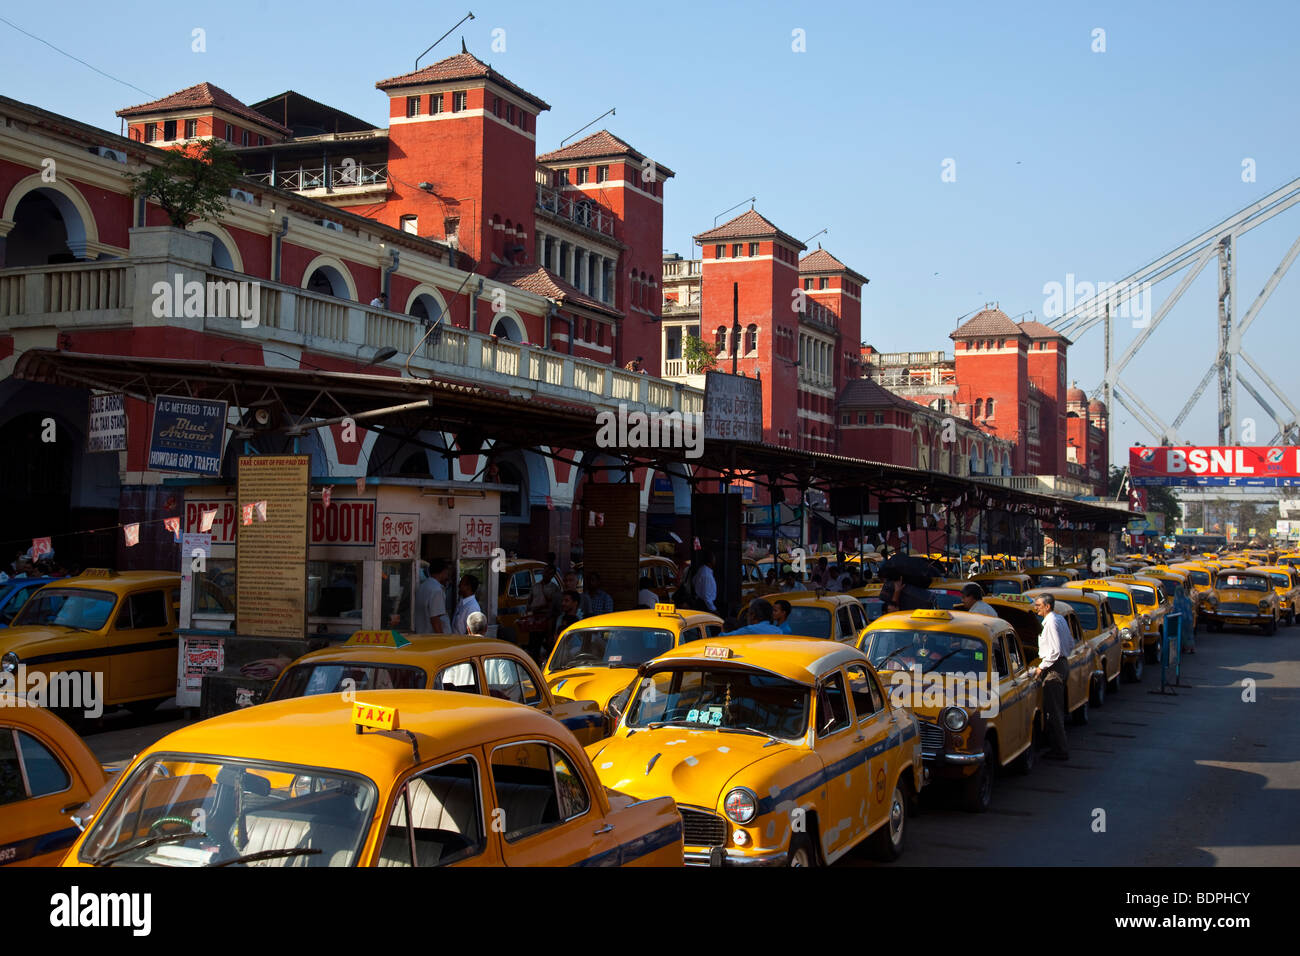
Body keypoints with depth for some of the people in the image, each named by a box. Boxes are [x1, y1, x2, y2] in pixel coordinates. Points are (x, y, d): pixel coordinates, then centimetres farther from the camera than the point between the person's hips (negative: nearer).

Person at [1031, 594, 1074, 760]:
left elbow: (1055, 650, -23)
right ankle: (1059, 747, 24)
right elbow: (1071, 644, 20)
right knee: (1058, 709, 17)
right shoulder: (1060, 619, 13)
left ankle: (1061, 751, -4)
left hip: (1054, 668, -11)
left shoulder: (1050, 622, -18)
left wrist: (1041, 667, -18)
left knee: (1053, 710, -6)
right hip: (1064, 664, 11)